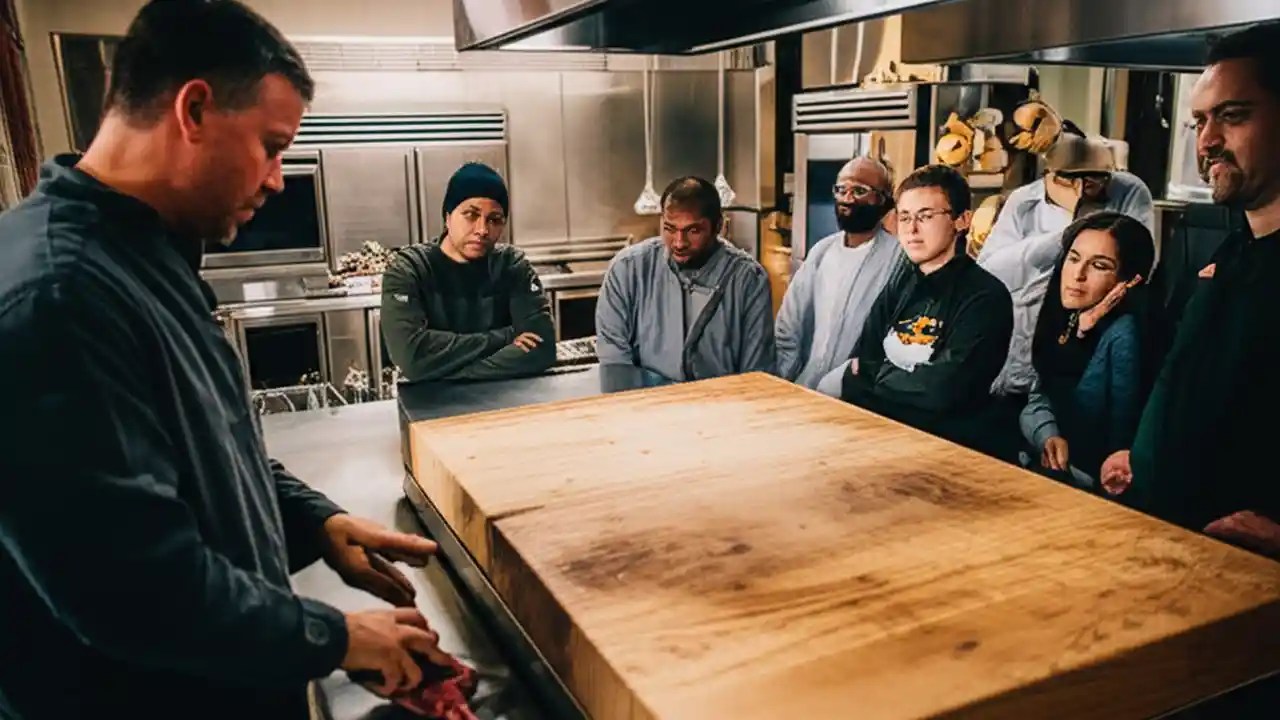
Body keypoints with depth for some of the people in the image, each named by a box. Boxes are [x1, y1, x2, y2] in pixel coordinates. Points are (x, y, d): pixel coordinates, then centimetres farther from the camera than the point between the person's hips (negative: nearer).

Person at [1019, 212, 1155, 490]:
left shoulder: (1124, 336, -18)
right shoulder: (1063, 318, 4)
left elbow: (1121, 445, -16)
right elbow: (1038, 398, 0)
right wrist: (1047, 437, -18)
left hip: (1086, 484, -6)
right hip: (1042, 466, 6)